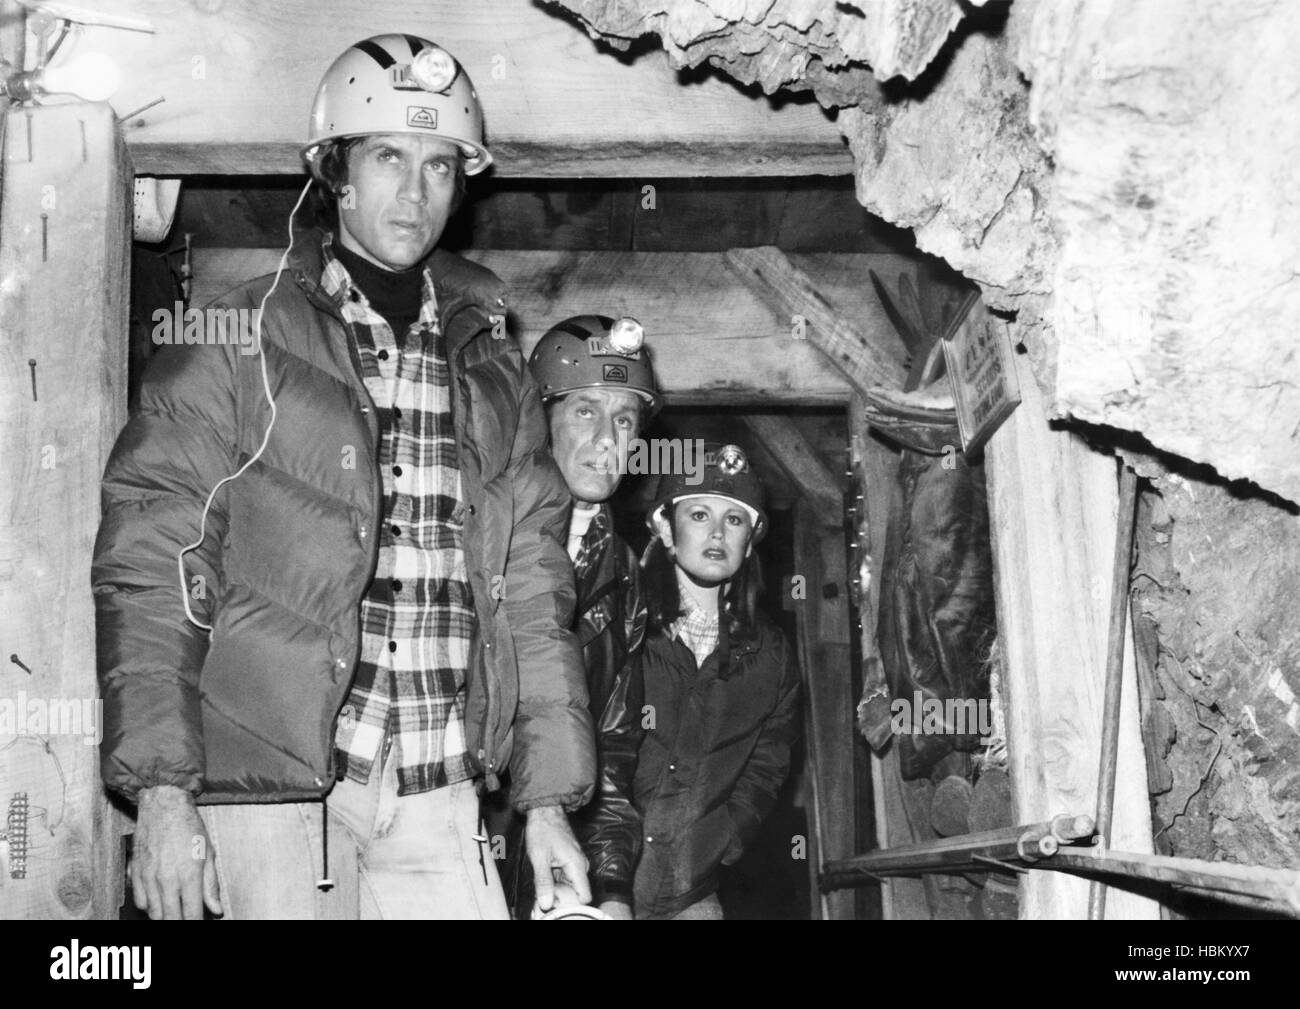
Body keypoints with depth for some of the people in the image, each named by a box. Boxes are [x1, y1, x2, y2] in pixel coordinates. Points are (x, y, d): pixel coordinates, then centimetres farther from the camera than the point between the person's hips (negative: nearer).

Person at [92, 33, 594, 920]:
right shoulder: (240, 345, -1)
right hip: (271, 789, -3)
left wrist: (550, 798, 5)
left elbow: (532, 589, 11)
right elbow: (148, 574, -5)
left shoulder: (493, 367, 11)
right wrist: (161, 793, -13)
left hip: (442, 800, 3)